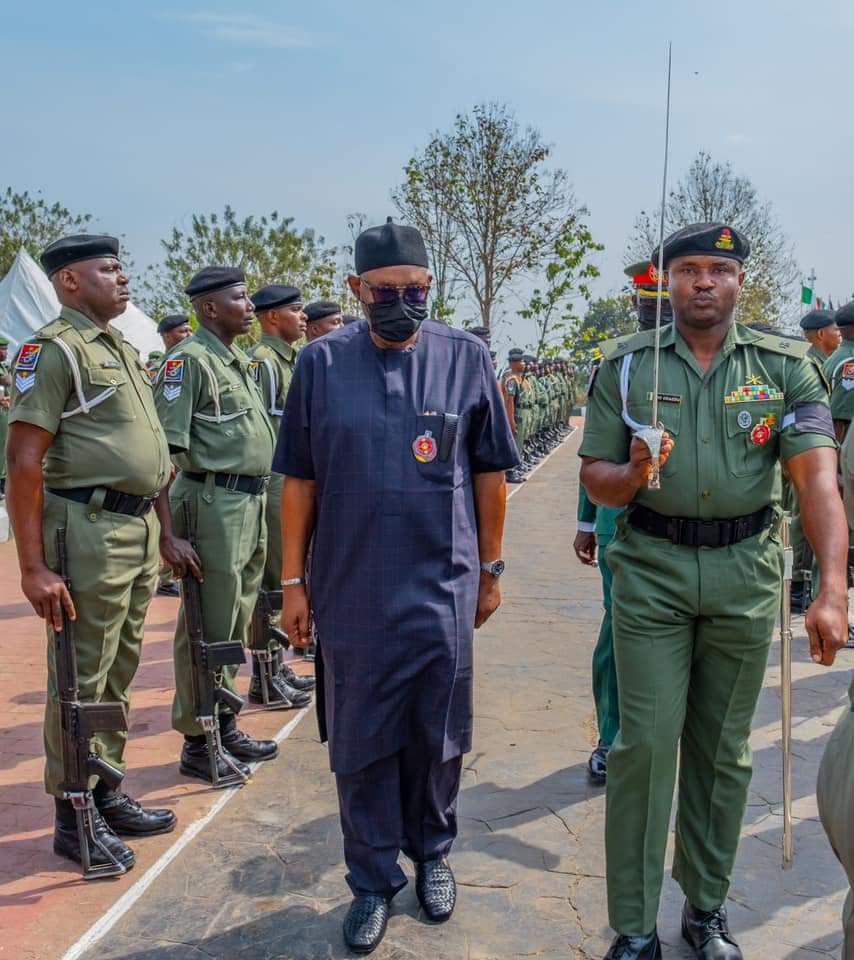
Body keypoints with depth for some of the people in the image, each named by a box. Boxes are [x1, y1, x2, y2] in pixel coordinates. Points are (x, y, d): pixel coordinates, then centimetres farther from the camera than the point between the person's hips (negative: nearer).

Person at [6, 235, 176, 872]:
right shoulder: (55, 349, -9)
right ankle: (74, 817, 15)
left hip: (140, 527, 9)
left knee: (119, 674, 17)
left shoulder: (123, 349, 17)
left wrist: (162, 530, 17)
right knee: (81, 681, 2)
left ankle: (107, 793, 30)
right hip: (90, 528, -8)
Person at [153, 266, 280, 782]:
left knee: (235, 624, 17)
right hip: (214, 503, -9)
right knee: (208, 631, 1)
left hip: (252, 504, 9)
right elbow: (161, 450, -18)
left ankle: (225, 725, 31)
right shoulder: (189, 360, -12)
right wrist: (169, 534, -22)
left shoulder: (239, 360, 15)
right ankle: (197, 744, 14)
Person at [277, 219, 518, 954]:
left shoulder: (466, 358, -1)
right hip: (350, 590, 0)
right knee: (361, 744, 10)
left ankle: (432, 852, 38)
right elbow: (300, 481, 3)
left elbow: (490, 474, 5)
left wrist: (490, 569, 7)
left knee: (437, 739, 14)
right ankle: (374, 881, 28)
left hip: (443, 590, 0)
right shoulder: (323, 362, 0)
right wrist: (294, 580, 3)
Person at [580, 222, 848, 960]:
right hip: (652, 568, 0)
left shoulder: (785, 366, -1)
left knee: (724, 749, 12)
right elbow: (596, 479, 2)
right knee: (646, 744, -1)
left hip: (745, 572, 1)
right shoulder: (626, 365, 1)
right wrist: (633, 473, -22)